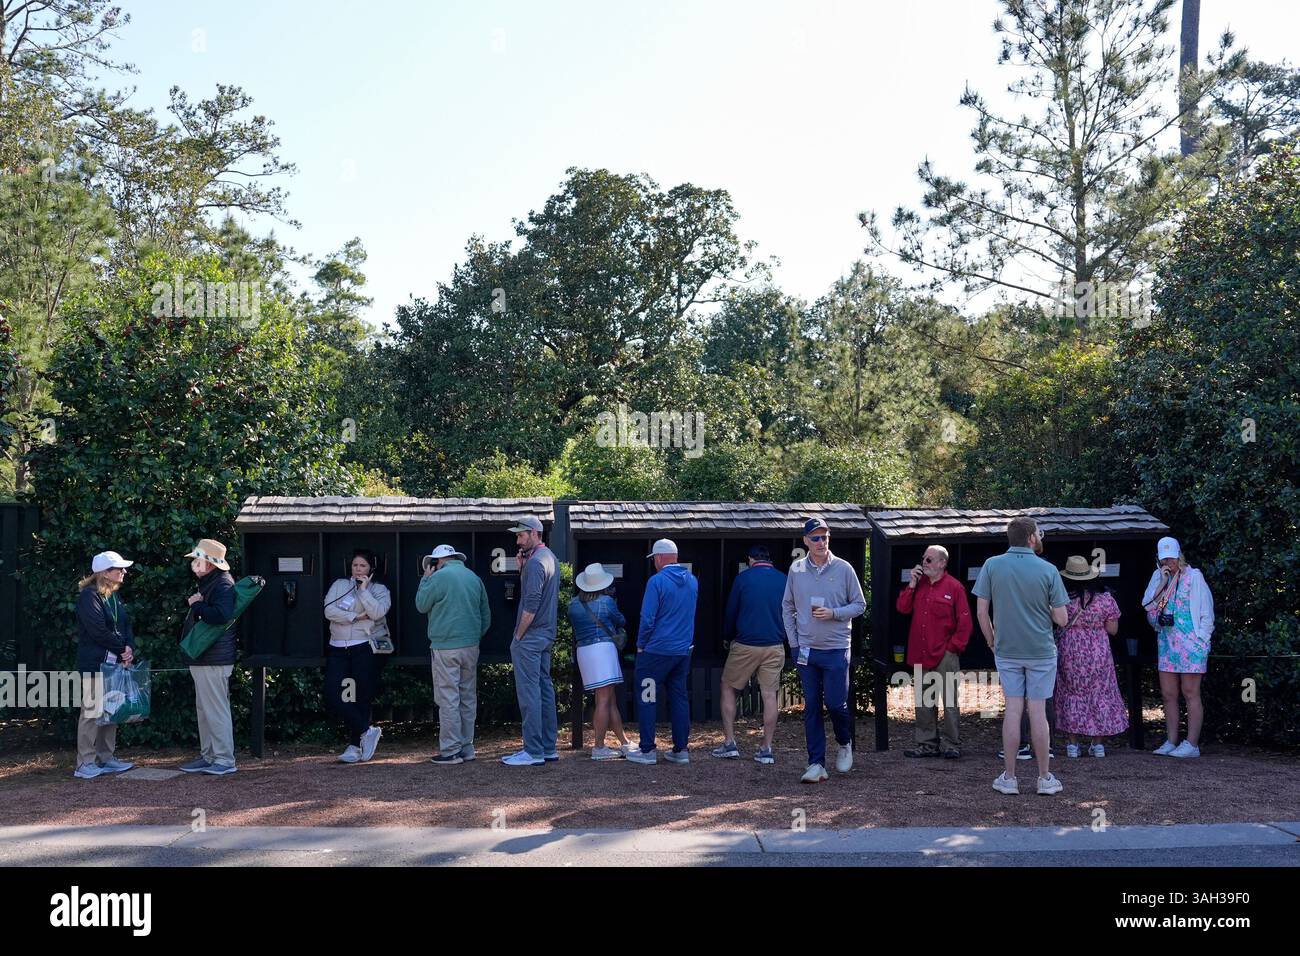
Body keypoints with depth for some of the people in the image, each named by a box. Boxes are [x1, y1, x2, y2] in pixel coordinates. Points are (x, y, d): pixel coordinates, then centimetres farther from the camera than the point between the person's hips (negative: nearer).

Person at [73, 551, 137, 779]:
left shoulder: (115, 596, 16)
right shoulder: (89, 596, -11)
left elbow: (126, 624, 13)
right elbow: (99, 630, -18)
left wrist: (130, 648, -5)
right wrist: (123, 648, -10)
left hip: (116, 662, 9)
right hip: (95, 664, -9)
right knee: (92, 712, -7)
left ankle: (106, 758, 18)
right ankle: (85, 764, -2)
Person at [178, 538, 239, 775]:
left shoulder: (222, 584, -16)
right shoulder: (208, 583, 18)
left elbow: (220, 615, -31)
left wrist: (197, 605, -16)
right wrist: (196, 604, 1)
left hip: (214, 661, -11)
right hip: (202, 659, 11)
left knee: (216, 710, -7)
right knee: (204, 710, 16)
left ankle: (224, 760, -2)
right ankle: (208, 756, 24)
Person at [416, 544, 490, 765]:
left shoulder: (439, 577, -9)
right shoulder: (475, 578, 11)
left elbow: (421, 605, 2)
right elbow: (486, 617, 14)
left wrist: (426, 579, 10)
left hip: (446, 647, -6)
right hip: (471, 647, 6)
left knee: (448, 700, -3)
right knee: (468, 698, 12)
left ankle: (450, 751, -2)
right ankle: (467, 748, 17)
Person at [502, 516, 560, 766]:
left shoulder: (535, 562, -16)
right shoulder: (551, 557, 15)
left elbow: (531, 605, -21)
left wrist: (519, 636, -13)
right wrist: (523, 569, 6)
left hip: (530, 636, -10)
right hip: (547, 635, 10)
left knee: (529, 693, -6)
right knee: (545, 689, 12)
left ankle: (533, 752, -4)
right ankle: (548, 748, 18)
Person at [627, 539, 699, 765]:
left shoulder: (657, 581, -14)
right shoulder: (692, 581, 7)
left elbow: (647, 618, -14)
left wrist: (641, 645, -4)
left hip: (657, 651, -6)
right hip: (684, 651, 6)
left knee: (647, 699, 3)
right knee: (679, 698, 11)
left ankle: (647, 750, 3)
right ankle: (681, 749, 12)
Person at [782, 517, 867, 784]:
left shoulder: (843, 569, -3)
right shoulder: (796, 570, 4)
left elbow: (859, 604, 2)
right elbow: (787, 608, 10)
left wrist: (834, 614, -14)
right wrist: (794, 643, 5)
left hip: (836, 649, -2)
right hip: (806, 649, 2)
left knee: (835, 703, -4)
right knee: (811, 707, 4)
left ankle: (845, 743, 27)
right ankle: (816, 764, 9)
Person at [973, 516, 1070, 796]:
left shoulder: (992, 566, -5)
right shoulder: (1048, 570, -8)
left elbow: (981, 611, -5)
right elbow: (1061, 619, -7)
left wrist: (992, 641, 9)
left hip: (1006, 651, 1)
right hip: (1041, 651, -1)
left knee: (1012, 710, 7)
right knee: (1038, 711, 5)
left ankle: (1009, 778, 9)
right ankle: (1045, 778, 13)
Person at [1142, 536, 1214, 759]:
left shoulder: (1193, 576, -3)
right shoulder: (1158, 576, 12)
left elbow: (1206, 613, -3)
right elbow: (1148, 606, 5)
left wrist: (1200, 640, -10)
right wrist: (1162, 584, -6)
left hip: (1190, 643, -5)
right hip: (1167, 642, 6)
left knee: (1190, 693, -3)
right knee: (1168, 694, 6)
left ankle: (1192, 744, -1)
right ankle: (1171, 742, 13)